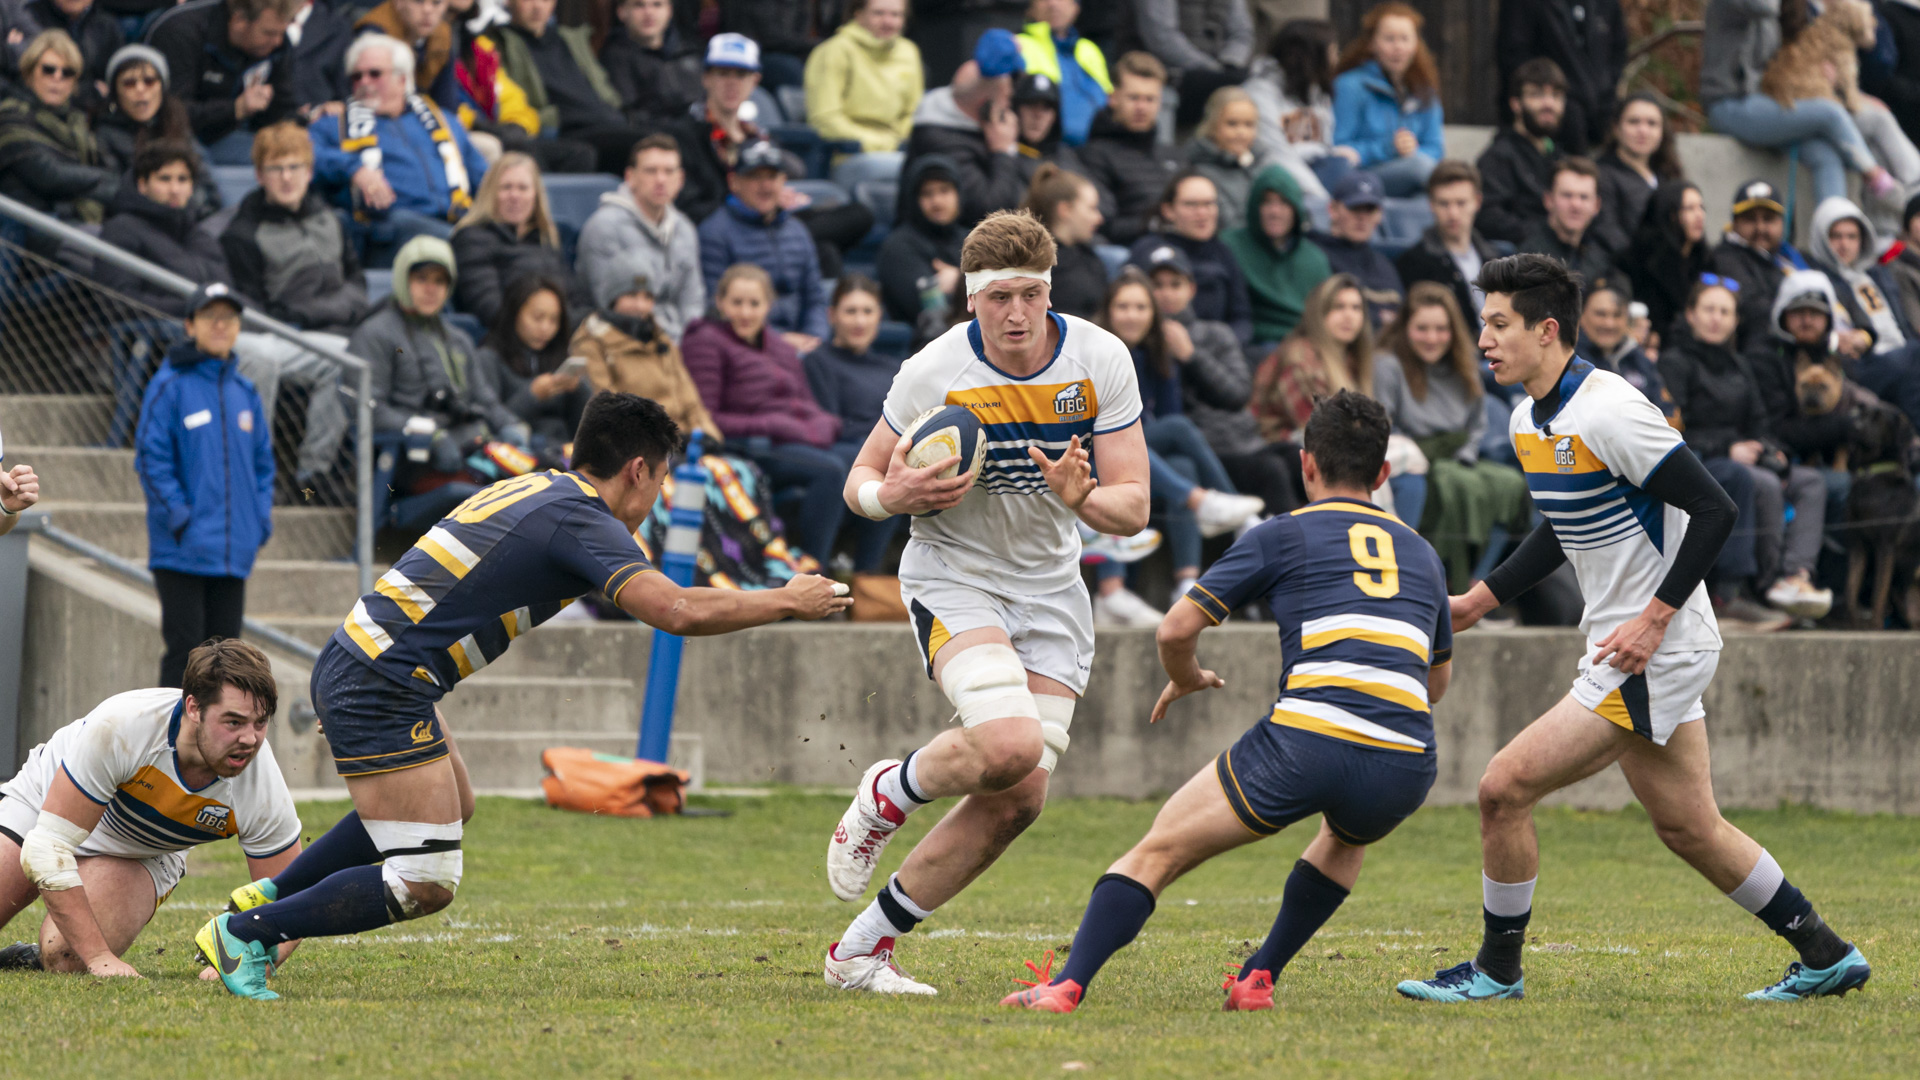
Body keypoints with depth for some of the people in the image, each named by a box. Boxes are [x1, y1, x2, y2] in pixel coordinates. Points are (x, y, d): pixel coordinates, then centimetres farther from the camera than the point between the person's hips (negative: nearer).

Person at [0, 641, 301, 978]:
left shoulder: (265, 791, -31)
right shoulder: (118, 726, -40)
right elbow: (46, 848, -37)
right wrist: (99, 956, -41)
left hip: (141, 856, 1)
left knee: (67, 956, -25)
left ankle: (35, 959, 10)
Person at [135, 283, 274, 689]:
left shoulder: (244, 392, 12)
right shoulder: (170, 386, -5)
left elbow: (262, 461, 18)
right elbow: (151, 458, -8)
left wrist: (261, 519, 6)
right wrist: (179, 518, -15)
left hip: (235, 550, 5)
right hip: (183, 549, -5)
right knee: (185, 647, -6)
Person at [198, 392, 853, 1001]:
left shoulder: (540, 491, 14)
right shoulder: (582, 523, -14)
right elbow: (678, 611, -25)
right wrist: (787, 603, -12)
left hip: (351, 664, 10)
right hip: (381, 690, -10)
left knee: (451, 805, 31)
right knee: (426, 885, -9)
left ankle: (271, 895, 33)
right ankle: (245, 933, -4)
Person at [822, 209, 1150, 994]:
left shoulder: (1100, 361, -10)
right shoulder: (933, 372, -15)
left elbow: (1131, 509, -9)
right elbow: (860, 480, -2)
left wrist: (1079, 497, -32)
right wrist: (895, 496, -26)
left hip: (1050, 589, 4)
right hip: (953, 577, -4)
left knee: (1019, 797, -6)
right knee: (1009, 742, -30)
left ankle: (861, 950, 6)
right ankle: (887, 794, 3)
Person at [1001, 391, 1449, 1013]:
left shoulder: (1281, 536, 13)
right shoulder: (1421, 554, 26)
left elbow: (1177, 630, 8)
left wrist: (1186, 678, 30)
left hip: (1308, 743, -4)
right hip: (1407, 765, 4)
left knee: (1157, 853, 8)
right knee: (1347, 836, 39)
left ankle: (1066, 985, -9)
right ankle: (1259, 978, 27)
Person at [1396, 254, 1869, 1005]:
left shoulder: (1608, 412, -20)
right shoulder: (1530, 420, 9)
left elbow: (1714, 512, -20)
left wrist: (1654, 619, -22)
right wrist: (1479, 600, 18)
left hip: (1657, 652, -10)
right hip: (1629, 653, 10)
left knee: (1505, 787, -10)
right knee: (1687, 828, 14)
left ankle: (1497, 969, 4)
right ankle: (1825, 955, 24)